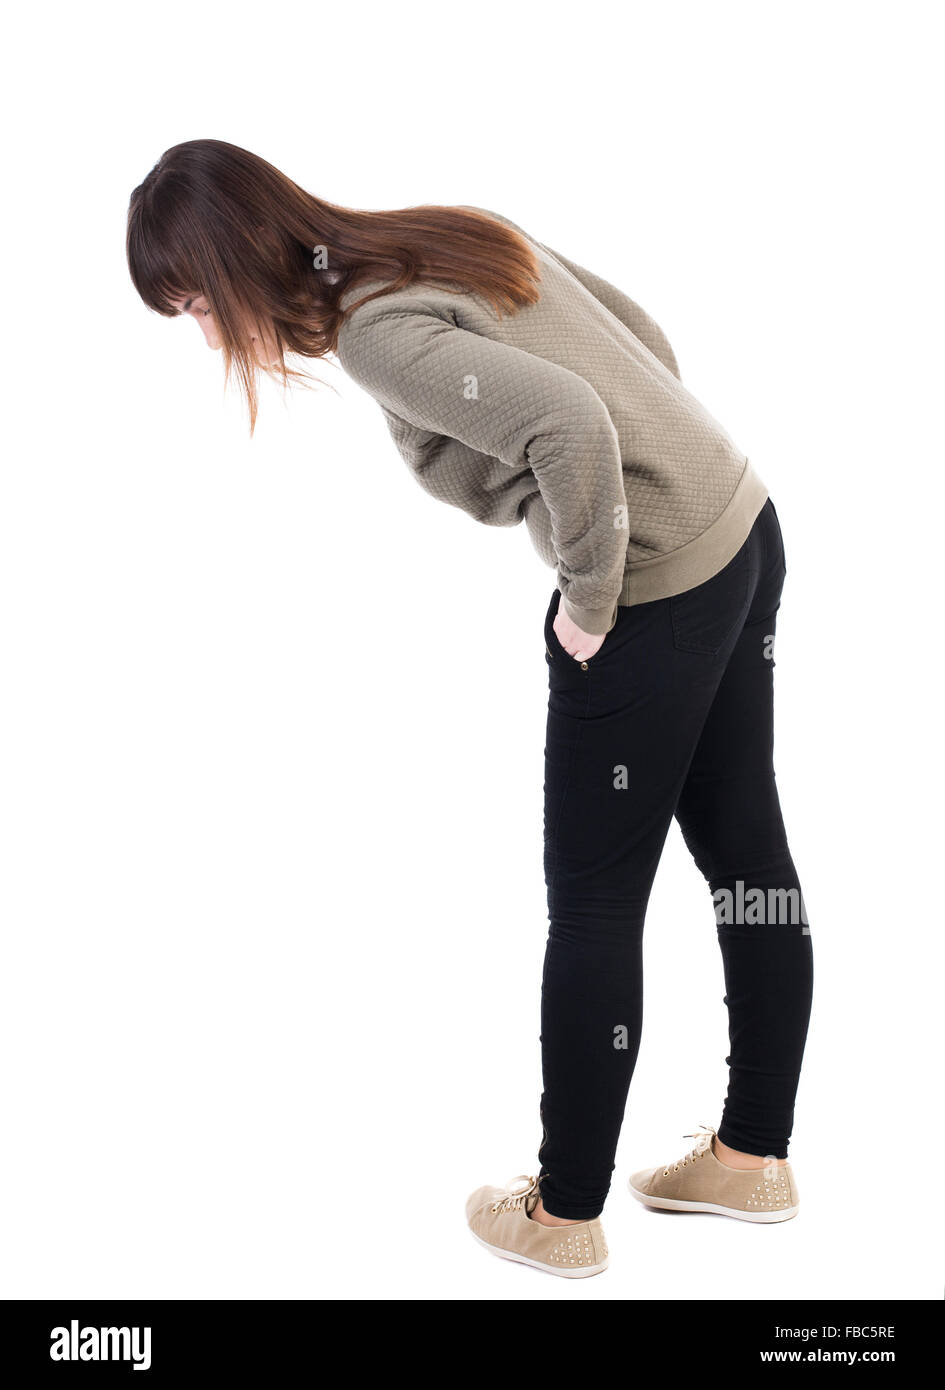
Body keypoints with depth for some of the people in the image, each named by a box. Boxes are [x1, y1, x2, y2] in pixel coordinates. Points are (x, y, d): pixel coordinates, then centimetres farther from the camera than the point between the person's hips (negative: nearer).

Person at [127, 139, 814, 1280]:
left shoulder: (377, 331, -17)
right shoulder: (456, 234, 10)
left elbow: (569, 422, -32)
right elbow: (643, 338, 16)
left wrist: (588, 596, -18)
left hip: (656, 591, -9)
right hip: (742, 533, 9)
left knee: (592, 902, 5)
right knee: (744, 850, 16)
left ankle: (563, 1215, 22)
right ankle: (754, 1157, 33)